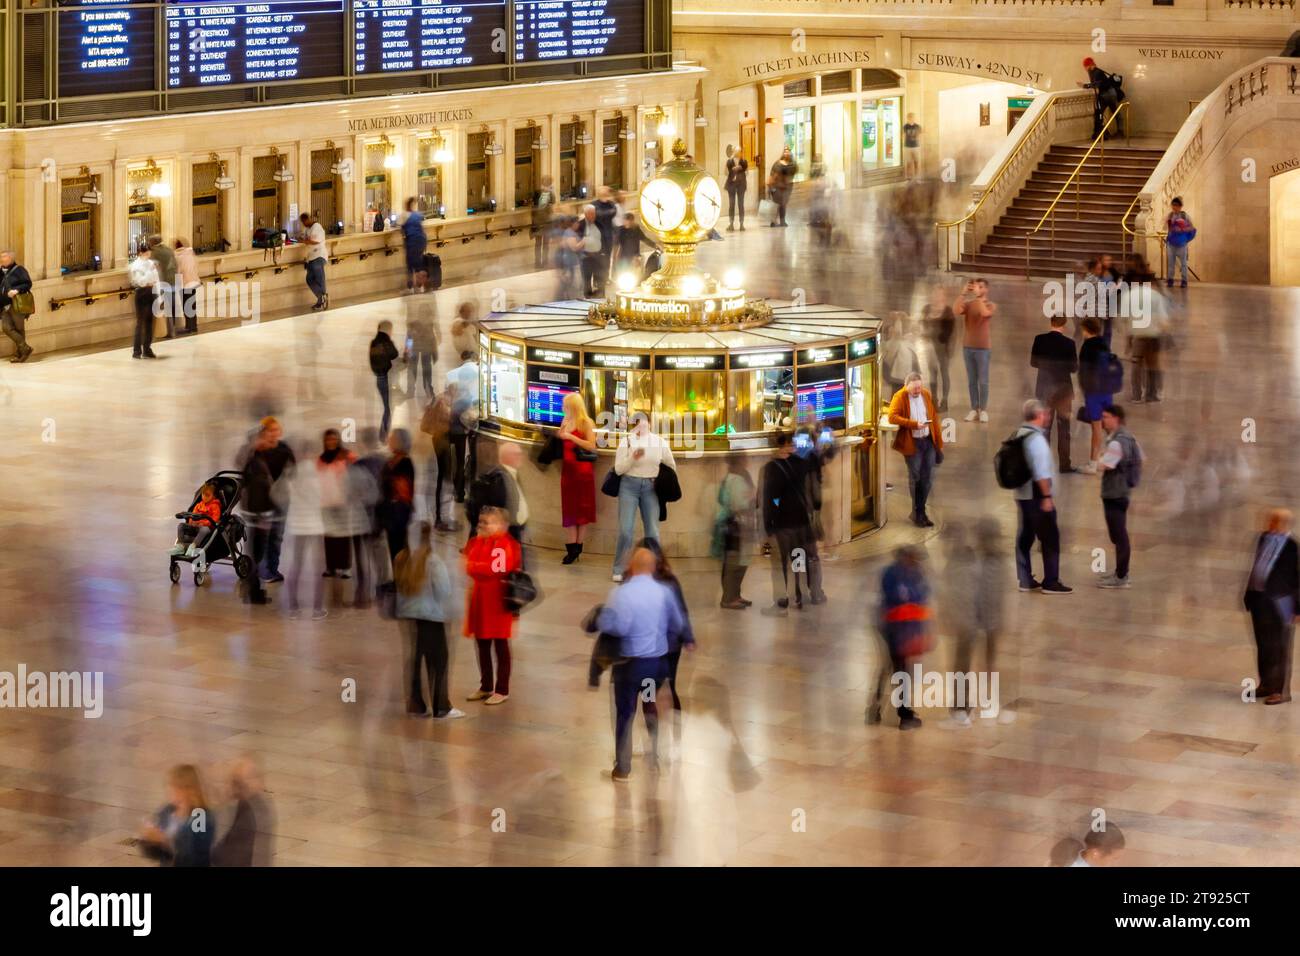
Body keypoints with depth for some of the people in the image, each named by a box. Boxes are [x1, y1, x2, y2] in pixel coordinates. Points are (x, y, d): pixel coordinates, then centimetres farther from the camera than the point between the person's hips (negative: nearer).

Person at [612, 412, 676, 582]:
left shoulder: (659, 442, 2)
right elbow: (618, 469, -7)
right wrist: (633, 458, -21)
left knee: (652, 531, -2)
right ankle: (619, 570, 1)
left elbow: (671, 466, 14)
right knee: (626, 530, -9)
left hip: (650, 488, 2)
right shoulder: (626, 441, -3)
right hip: (629, 486, -2)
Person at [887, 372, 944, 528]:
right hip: (912, 443, -4)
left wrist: (939, 442, 7)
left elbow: (934, 418, 9)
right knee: (915, 478, 5)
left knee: (928, 478, 6)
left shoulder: (926, 394, 7)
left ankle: (920, 511, 19)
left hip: (928, 441, 4)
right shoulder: (899, 397, -8)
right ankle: (917, 513, 17)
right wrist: (914, 424, -24)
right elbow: (892, 417, -19)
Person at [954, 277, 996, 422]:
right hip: (968, 346, 3)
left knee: (983, 380, 0)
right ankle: (974, 409, 10)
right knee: (971, 380, 6)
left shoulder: (991, 305, -2)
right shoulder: (968, 304, 5)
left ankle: (983, 410, 6)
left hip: (983, 348, -3)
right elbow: (957, 311, -14)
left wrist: (978, 296, -25)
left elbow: (984, 313, -24)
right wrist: (964, 294, -19)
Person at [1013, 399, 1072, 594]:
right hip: (1037, 496, -9)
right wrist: (1047, 496, -20)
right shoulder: (1036, 438, -16)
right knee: (1050, 538, -4)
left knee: (1025, 537, 11)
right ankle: (1050, 582, -4)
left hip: (1023, 495, 9)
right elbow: (1041, 472, -21)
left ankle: (1025, 580, 14)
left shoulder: (1020, 435, 12)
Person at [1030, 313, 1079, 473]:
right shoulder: (1068, 343, -14)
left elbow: (1033, 362, 1)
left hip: (1044, 388, 3)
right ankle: (1064, 464, 4)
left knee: (1044, 426, 12)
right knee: (1064, 428, 4)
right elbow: (1074, 368, -11)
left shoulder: (1039, 340, -6)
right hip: (1063, 388, -3)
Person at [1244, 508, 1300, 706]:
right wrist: (1249, 595, 16)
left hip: (1279, 603, -8)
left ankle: (1281, 690, 10)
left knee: (1280, 648, 2)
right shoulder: (1264, 539, 6)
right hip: (1259, 599, 8)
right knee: (1263, 646, 17)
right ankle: (1267, 684, 30)